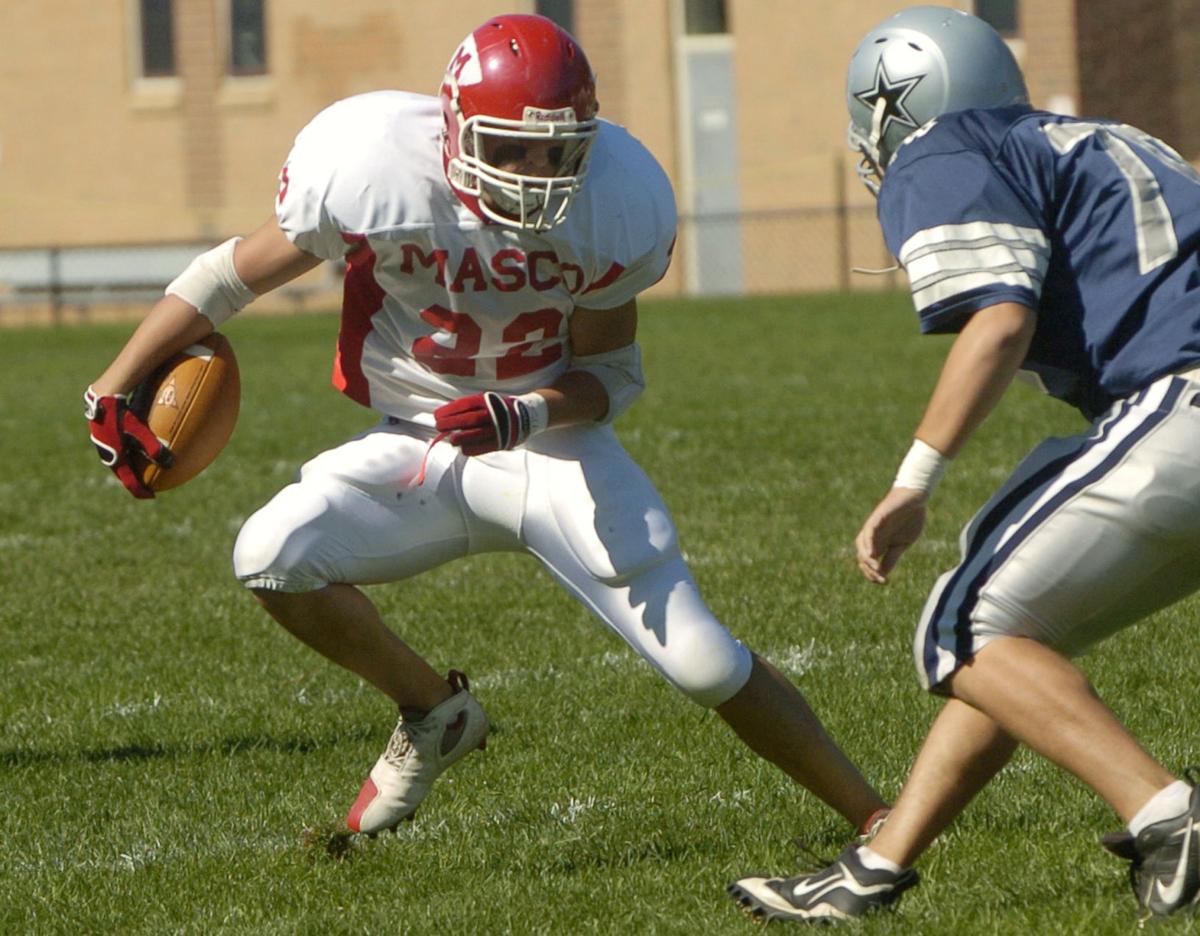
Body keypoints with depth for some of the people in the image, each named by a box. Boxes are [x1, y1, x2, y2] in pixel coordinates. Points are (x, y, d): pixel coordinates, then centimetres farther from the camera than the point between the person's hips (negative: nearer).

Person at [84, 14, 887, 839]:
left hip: (553, 440, -1)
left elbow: (612, 374, -7)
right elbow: (235, 276, -7)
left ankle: (873, 817, 5)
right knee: (272, 558, -21)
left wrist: (521, 415, -29)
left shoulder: (618, 205, -19)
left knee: (701, 660, -12)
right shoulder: (372, 169, -22)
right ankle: (435, 716, 6)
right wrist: (113, 391, -5)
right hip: (421, 446, 2)